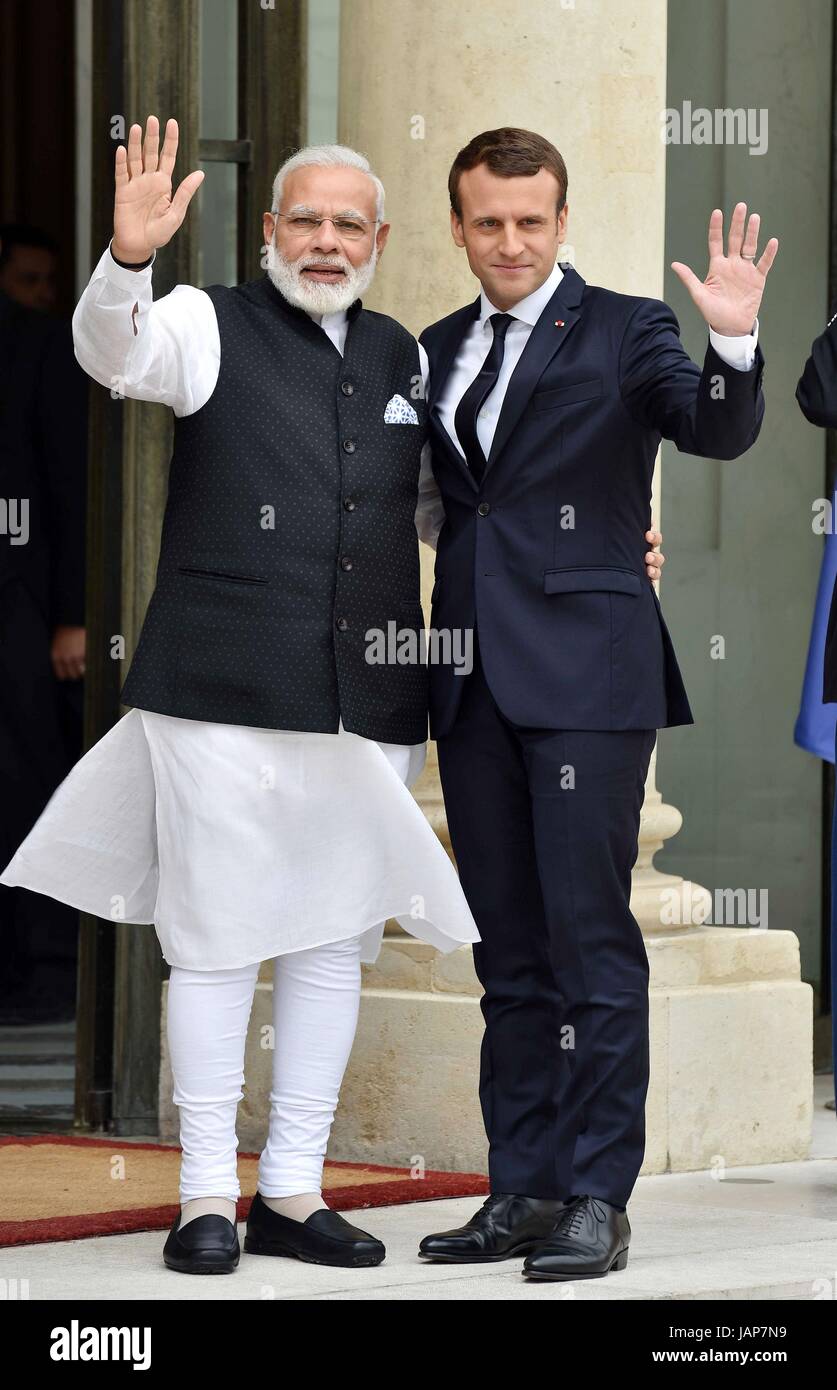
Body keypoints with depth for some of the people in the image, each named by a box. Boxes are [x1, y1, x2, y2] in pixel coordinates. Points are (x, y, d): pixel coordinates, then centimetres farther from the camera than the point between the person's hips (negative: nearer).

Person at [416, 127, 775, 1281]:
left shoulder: (623, 330, -1)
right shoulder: (438, 352, 16)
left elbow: (719, 433, -15)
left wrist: (733, 343, -32)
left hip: (587, 676, -6)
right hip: (475, 680, 6)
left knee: (590, 938, -7)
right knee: (509, 955, 9)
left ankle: (598, 1196, -4)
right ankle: (523, 1190, 15)